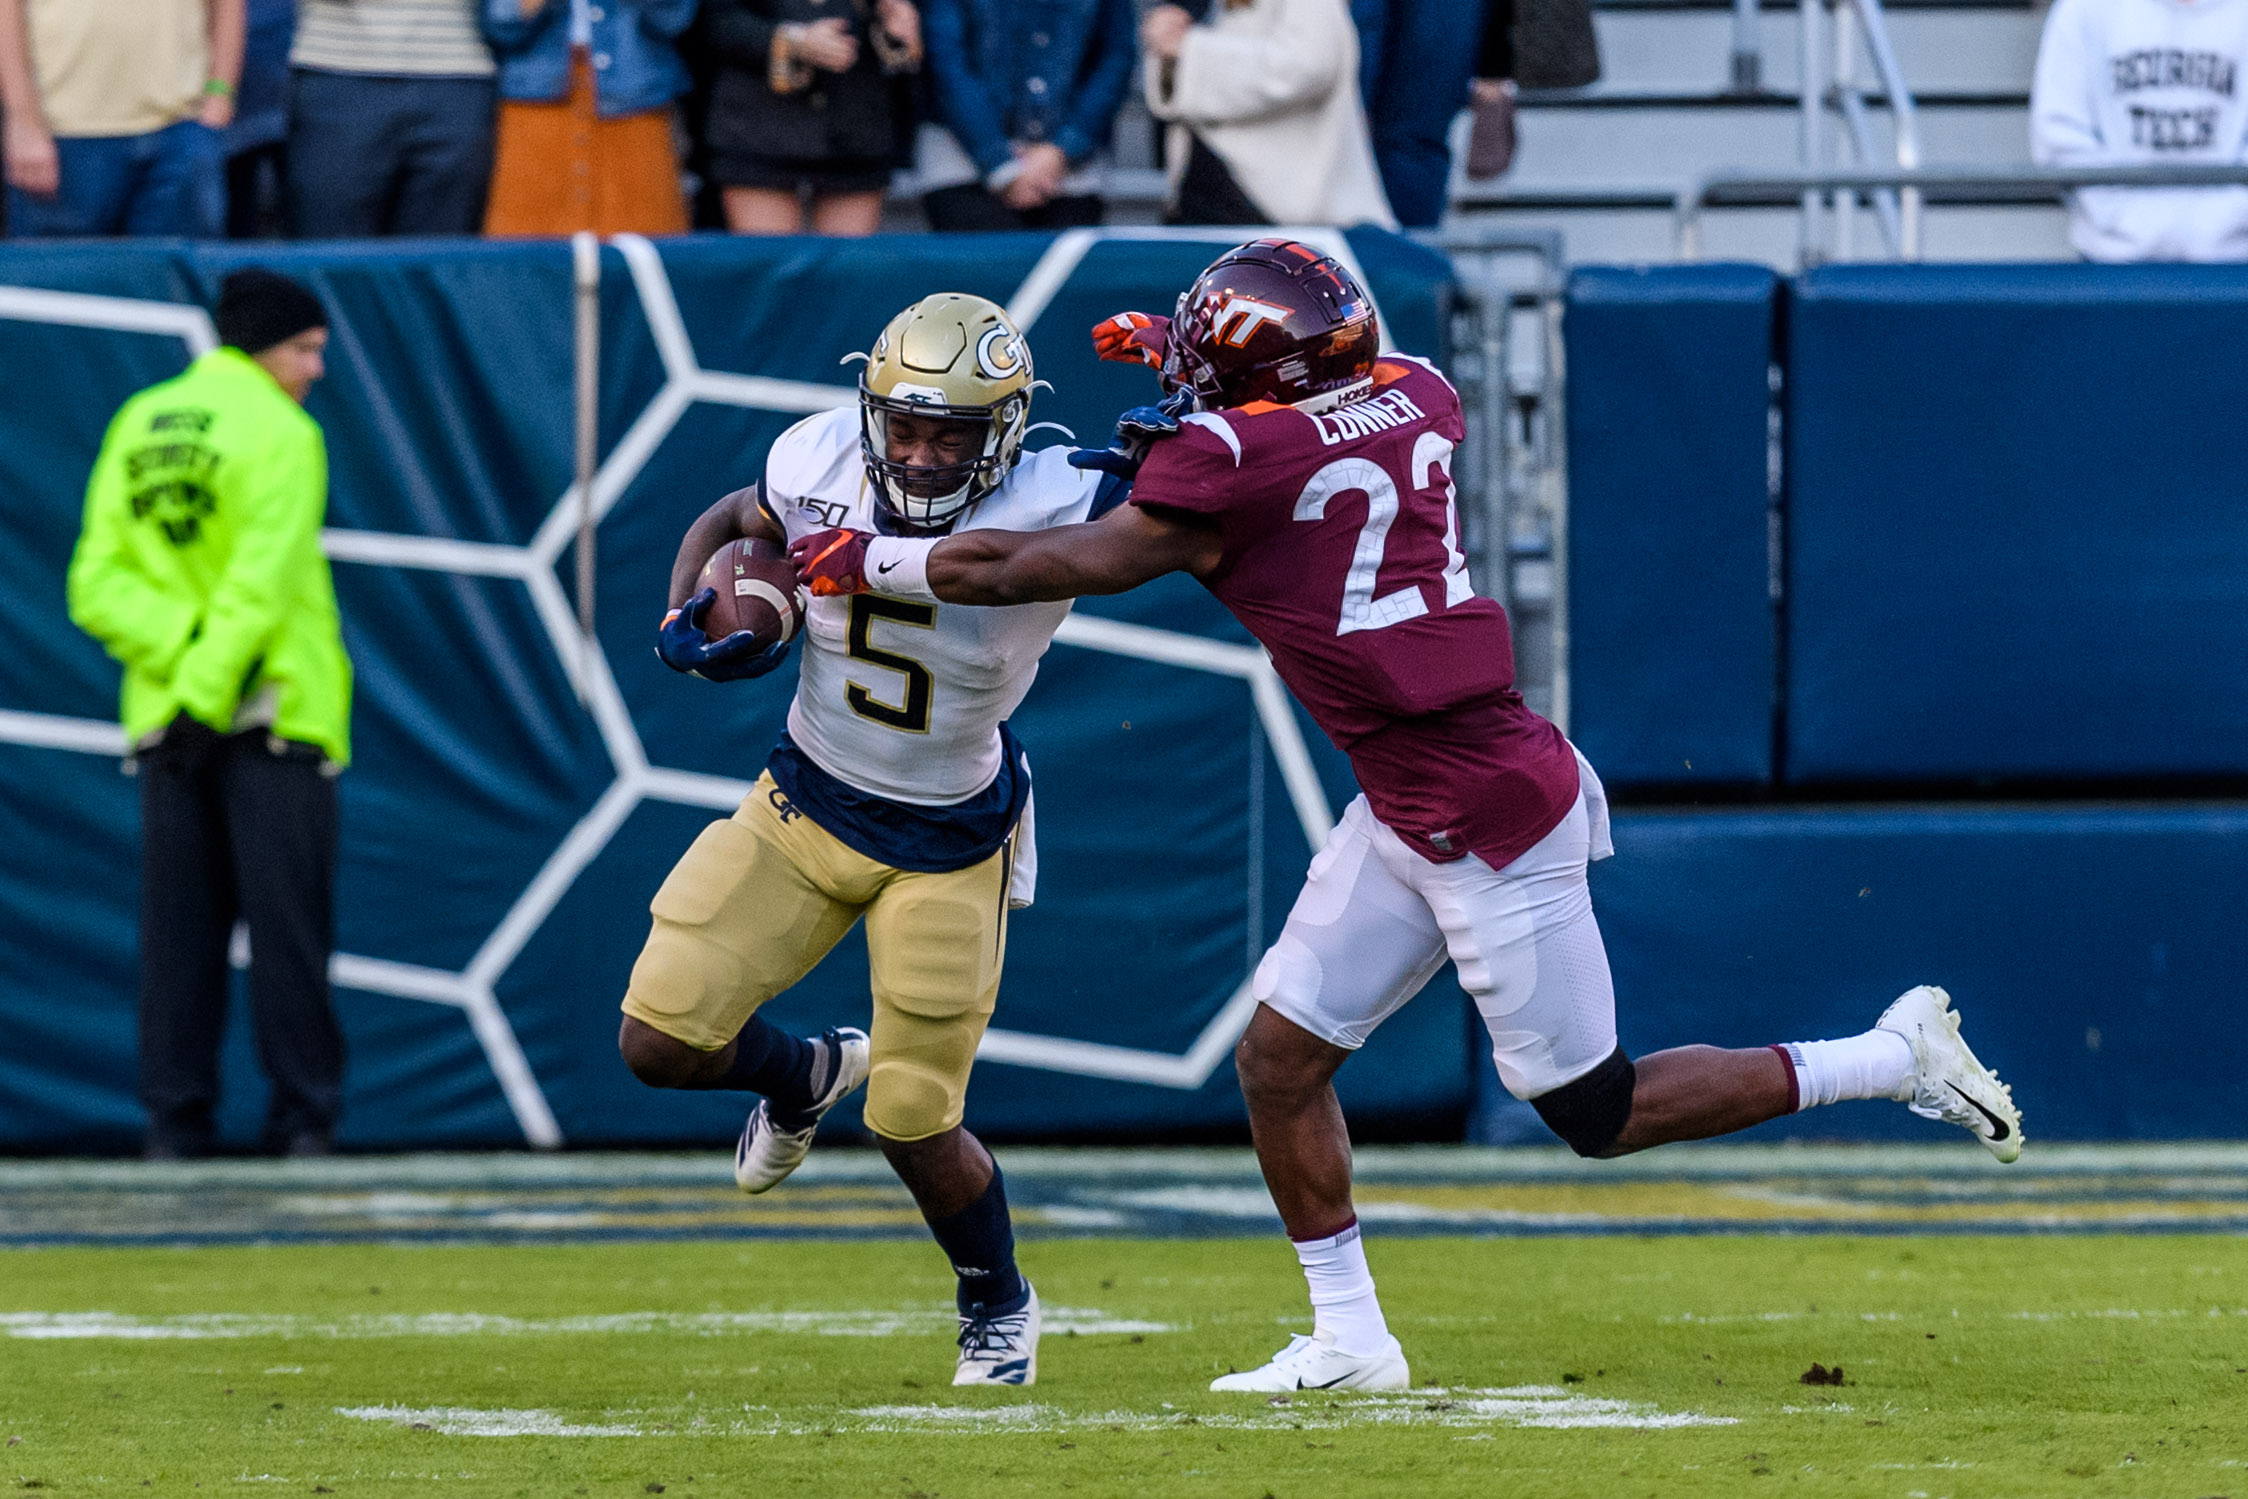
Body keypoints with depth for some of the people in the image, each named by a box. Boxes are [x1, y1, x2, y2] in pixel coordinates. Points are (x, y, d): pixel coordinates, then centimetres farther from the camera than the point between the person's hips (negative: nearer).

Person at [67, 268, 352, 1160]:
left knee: (178, 921, 7)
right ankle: (303, 1117, -2)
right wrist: (210, 685, -16)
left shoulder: (138, 426, 10)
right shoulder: (279, 432, -8)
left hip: (163, 717, 5)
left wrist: (178, 648, -7)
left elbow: (97, 587, 2)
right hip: (272, 717, -5)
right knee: (287, 920, -2)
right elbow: (258, 583, -18)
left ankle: (174, 1119, 5)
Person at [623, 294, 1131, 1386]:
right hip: (805, 804, 3)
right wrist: (687, 618, -11)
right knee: (659, 1040, -5)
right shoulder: (823, 464, -16)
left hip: (947, 842, -3)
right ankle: (805, 1075, 31)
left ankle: (999, 1306, 31)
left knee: (914, 1124, 0)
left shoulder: (1050, 508, -26)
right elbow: (730, 522, 5)